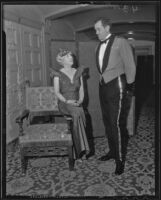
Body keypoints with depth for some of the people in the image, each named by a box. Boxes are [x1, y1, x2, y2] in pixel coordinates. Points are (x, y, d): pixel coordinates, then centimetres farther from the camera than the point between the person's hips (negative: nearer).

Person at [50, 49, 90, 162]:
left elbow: (81, 90, 10)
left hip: (77, 103, 3)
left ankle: (80, 151, -27)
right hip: (64, 104, -3)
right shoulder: (58, 74, 4)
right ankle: (82, 150, -30)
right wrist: (67, 101, -18)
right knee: (78, 113, -34)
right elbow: (57, 92, -1)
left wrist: (80, 100, -10)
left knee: (78, 114, -32)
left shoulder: (78, 72, 14)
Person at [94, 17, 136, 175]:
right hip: (103, 87, 7)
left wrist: (129, 88, -7)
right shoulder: (99, 46, 13)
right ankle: (112, 151, 28)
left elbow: (130, 66, -7)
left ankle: (120, 159, 6)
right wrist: (102, 80, 10)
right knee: (108, 122, 13)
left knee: (117, 124, -7)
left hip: (116, 86, -7)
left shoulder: (120, 42, -7)